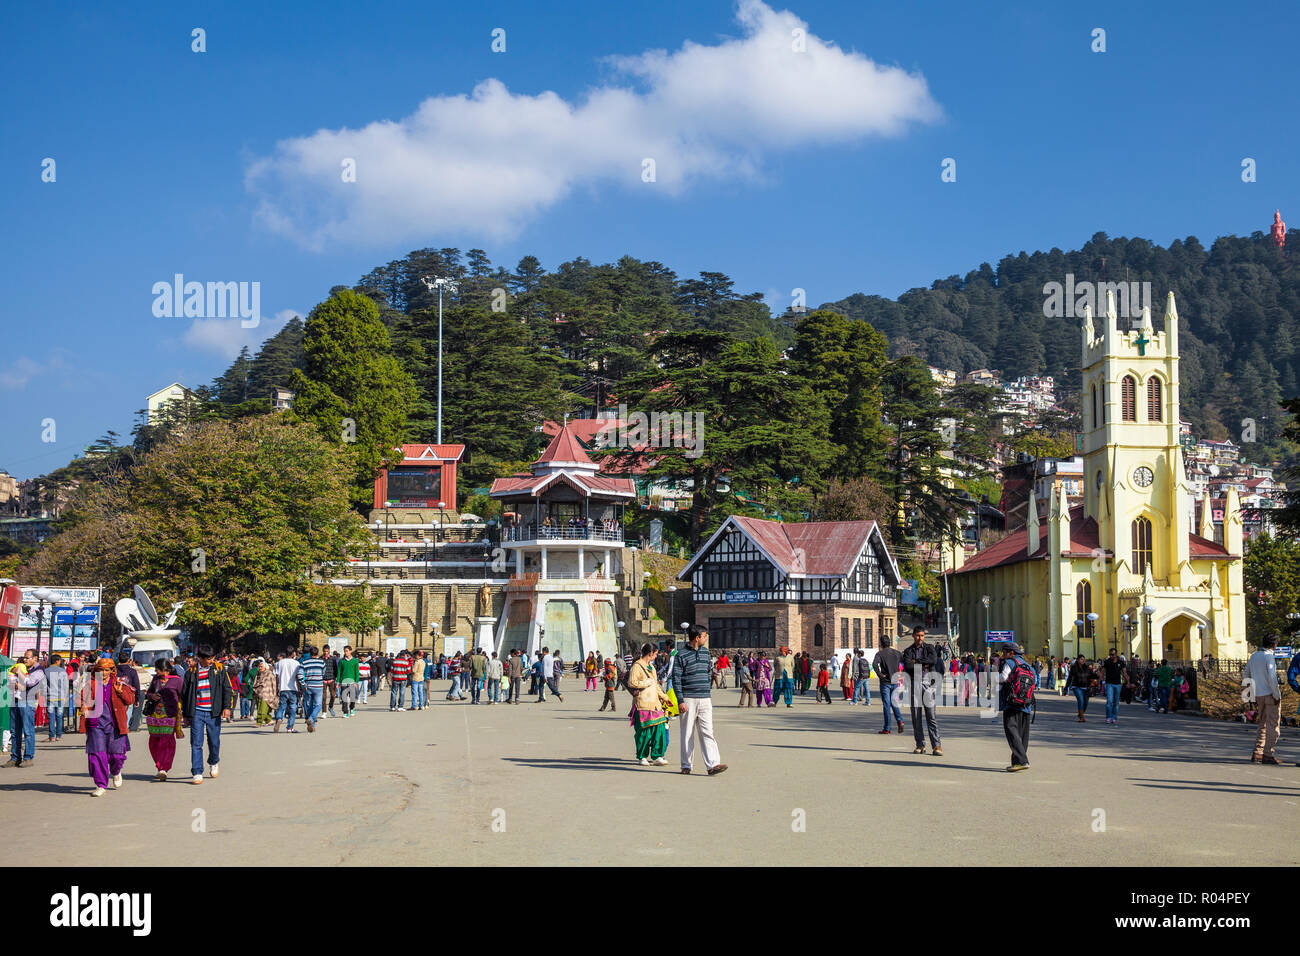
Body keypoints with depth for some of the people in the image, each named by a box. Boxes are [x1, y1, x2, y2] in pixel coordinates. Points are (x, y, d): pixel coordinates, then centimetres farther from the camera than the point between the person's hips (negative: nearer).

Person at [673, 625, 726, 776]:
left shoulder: (705, 651, 13)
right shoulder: (681, 655, -5)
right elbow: (676, 679, -6)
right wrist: (680, 701, -12)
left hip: (705, 699, 4)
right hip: (688, 700, -4)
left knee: (707, 732, -5)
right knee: (687, 734, 3)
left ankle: (712, 765, -12)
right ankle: (686, 765, 13)